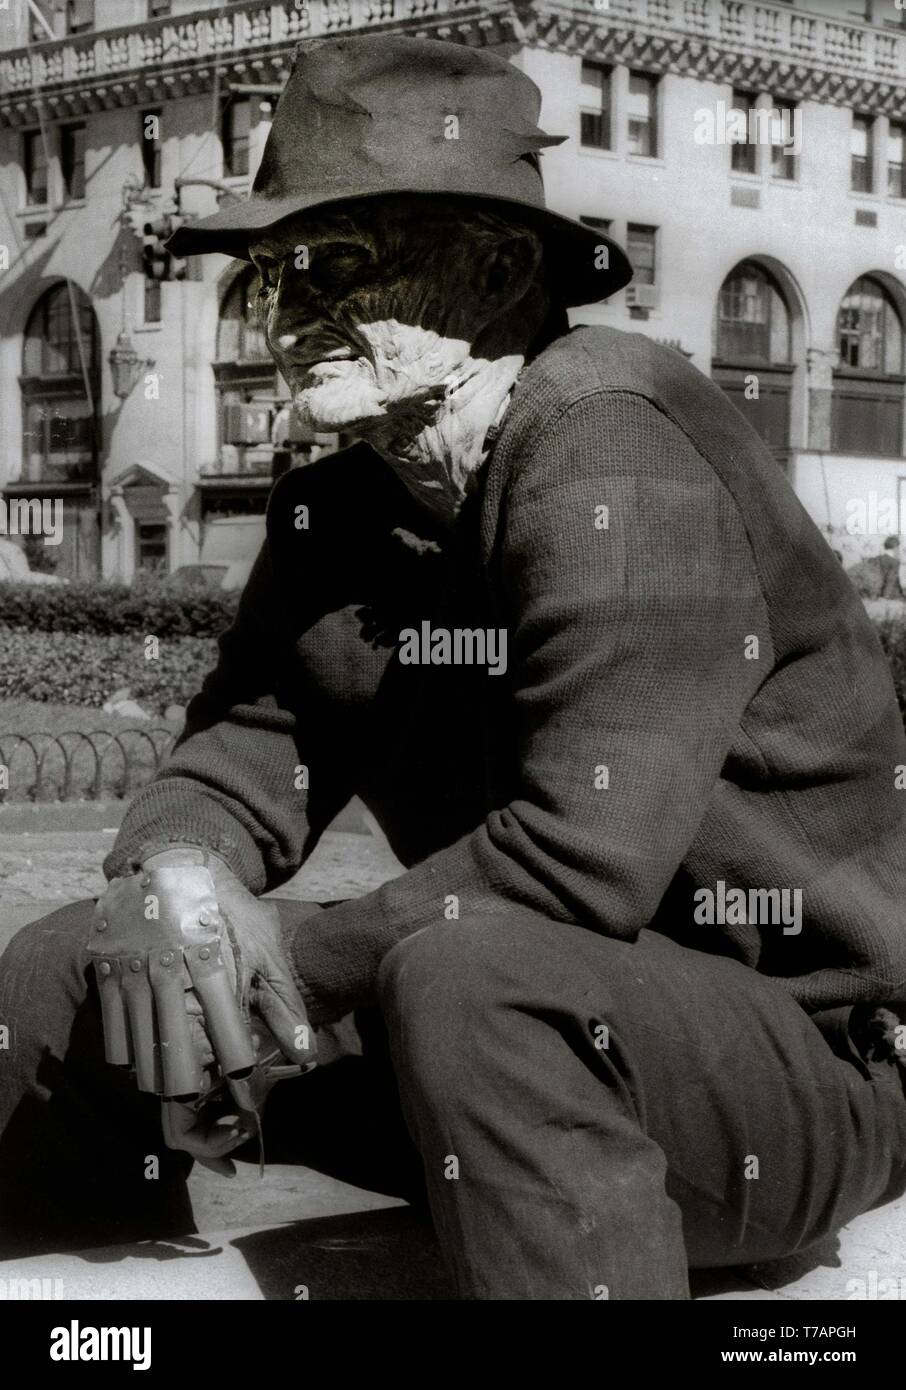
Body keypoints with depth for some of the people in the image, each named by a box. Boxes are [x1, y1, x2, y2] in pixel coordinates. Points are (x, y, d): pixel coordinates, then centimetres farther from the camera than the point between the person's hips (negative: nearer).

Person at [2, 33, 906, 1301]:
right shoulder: (337, 513, 6)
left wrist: (294, 957, -17)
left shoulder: (610, 447, -21)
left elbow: (581, 855, -29)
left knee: (469, 971, -39)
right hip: (533, 1050, 8)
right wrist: (177, 877, -18)